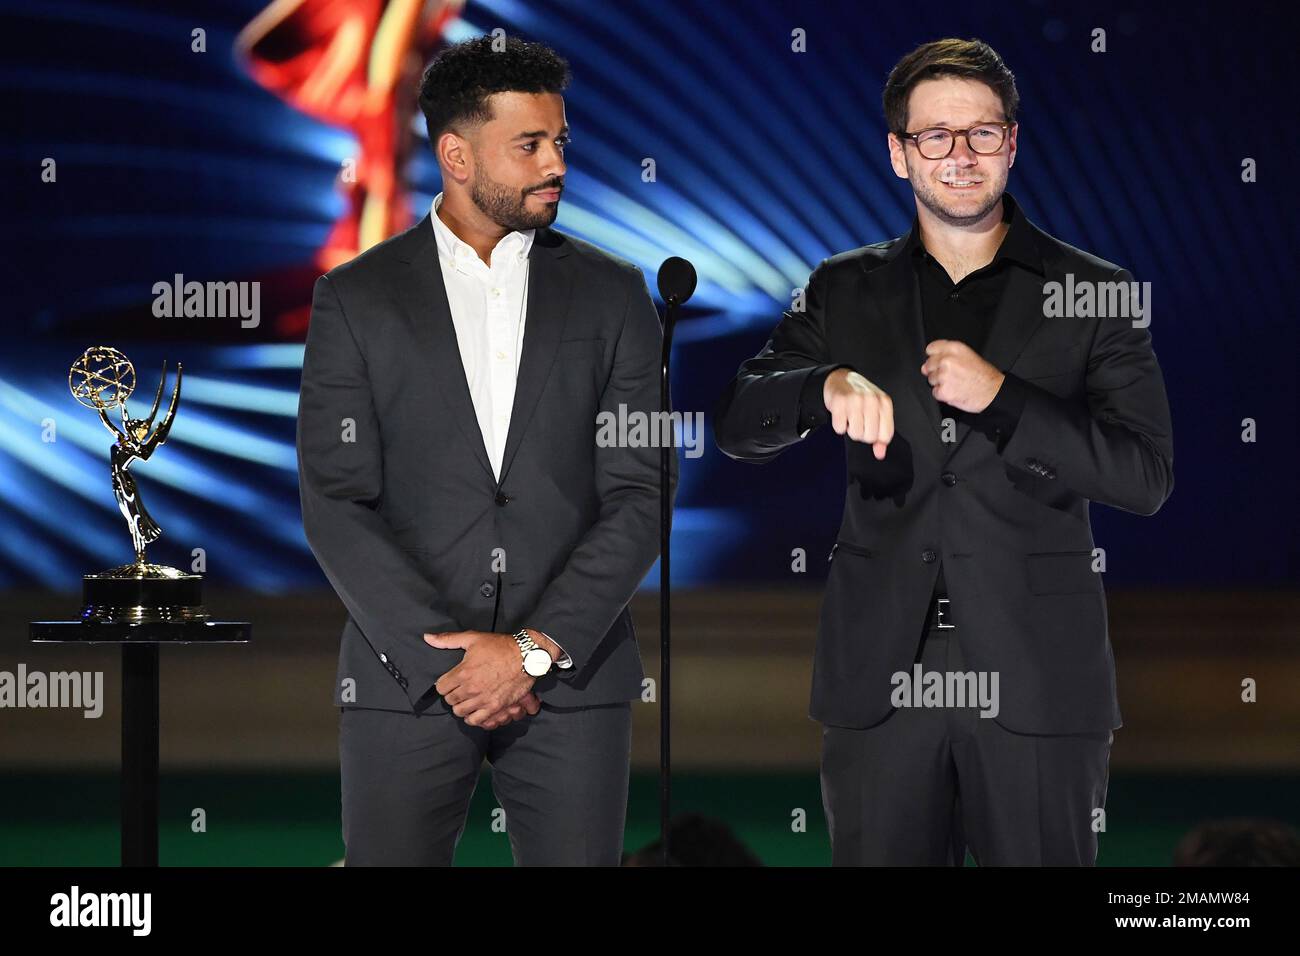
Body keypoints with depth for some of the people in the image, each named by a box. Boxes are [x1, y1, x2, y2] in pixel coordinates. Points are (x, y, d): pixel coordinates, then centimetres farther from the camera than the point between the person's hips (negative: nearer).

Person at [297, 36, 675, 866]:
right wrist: (439, 657, -11)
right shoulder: (356, 299, 4)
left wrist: (536, 648, -10)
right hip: (404, 675, -1)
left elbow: (640, 496, 0)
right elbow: (335, 504, -3)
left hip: (573, 673, 1)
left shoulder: (613, 295, 7)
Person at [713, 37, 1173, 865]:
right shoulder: (845, 291, 11)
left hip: (1035, 677, -2)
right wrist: (827, 387, -18)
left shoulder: (1096, 294, 3)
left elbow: (1147, 477, -4)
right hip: (880, 675, 2)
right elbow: (738, 426, 4)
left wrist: (999, 398, -15)